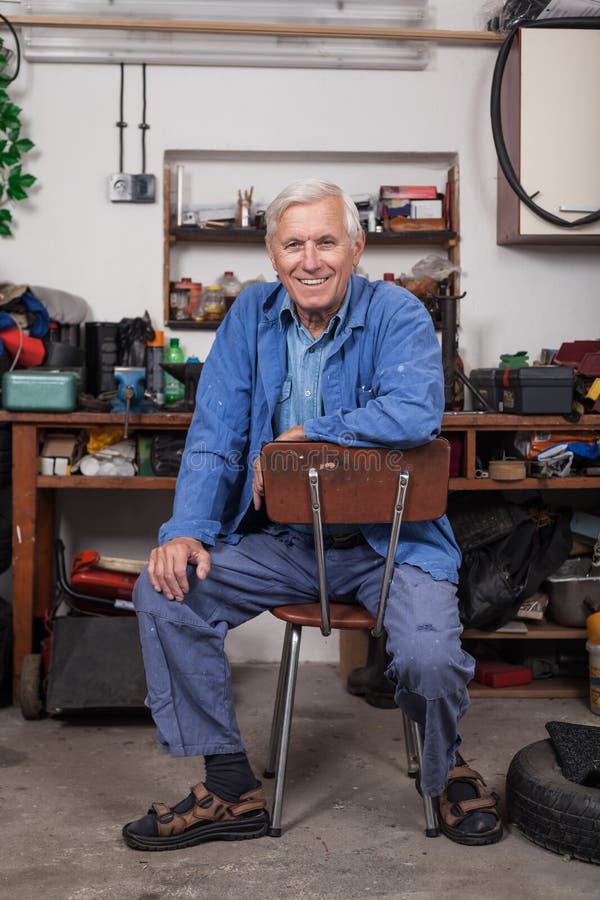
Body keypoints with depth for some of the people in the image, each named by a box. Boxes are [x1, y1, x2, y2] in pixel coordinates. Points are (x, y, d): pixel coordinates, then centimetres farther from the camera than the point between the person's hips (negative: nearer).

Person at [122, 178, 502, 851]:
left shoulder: (396, 313, -8)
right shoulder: (251, 315, 3)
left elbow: (416, 413, -27)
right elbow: (213, 437, 1)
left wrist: (302, 435, -18)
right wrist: (185, 530, -14)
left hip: (390, 537, -3)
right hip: (281, 540, 4)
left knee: (430, 658, -27)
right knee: (163, 591, -15)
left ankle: (446, 770, 13)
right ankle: (232, 790, 0)